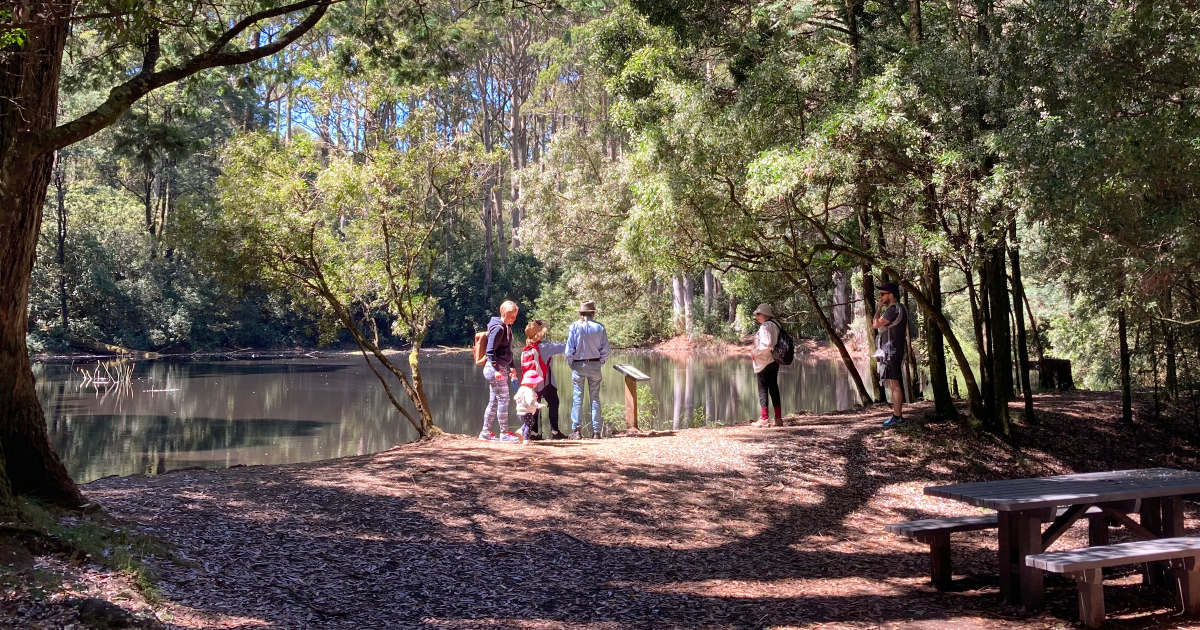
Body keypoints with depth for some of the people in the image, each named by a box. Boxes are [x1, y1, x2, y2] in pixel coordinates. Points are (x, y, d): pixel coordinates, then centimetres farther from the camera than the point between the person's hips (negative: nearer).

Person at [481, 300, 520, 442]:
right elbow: (490, 351, -18)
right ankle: (504, 433, -1)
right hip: (495, 368, -9)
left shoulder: (507, 328, 14)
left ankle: (486, 432, 17)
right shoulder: (498, 328, -15)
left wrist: (511, 367, 19)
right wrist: (496, 369, -22)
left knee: (494, 401, 11)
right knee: (503, 399, -6)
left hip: (501, 368, 9)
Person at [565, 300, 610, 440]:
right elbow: (605, 350, -2)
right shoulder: (599, 327, -2)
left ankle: (575, 430, -2)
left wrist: (571, 364, 6)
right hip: (595, 365, 1)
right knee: (595, 398, 6)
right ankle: (596, 431, 6)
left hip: (578, 365, -1)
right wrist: (600, 362, 10)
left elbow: (569, 349, -6)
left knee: (577, 398, 2)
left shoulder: (574, 326, -5)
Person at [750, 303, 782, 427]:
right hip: (774, 361, 8)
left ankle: (764, 419, 1)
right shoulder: (775, 325, 9)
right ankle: (778, 418, 12)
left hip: (764, 362, -8)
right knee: (774, 388, 11)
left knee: (763, 389, -1)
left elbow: (766, 344, -26)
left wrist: (755, 352, -12)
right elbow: (776, 343, 13)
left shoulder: (765, 326, -17)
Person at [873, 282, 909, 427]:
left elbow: (875, 325, -18)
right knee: (895, 385, 13)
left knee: (894, 384, -8)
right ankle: (898, 415, 16)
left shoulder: (893, 309, -15)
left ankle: (897, 417, -7)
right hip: (895, 351, 11)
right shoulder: (900, 308, 17)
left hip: (891, 351, -11)